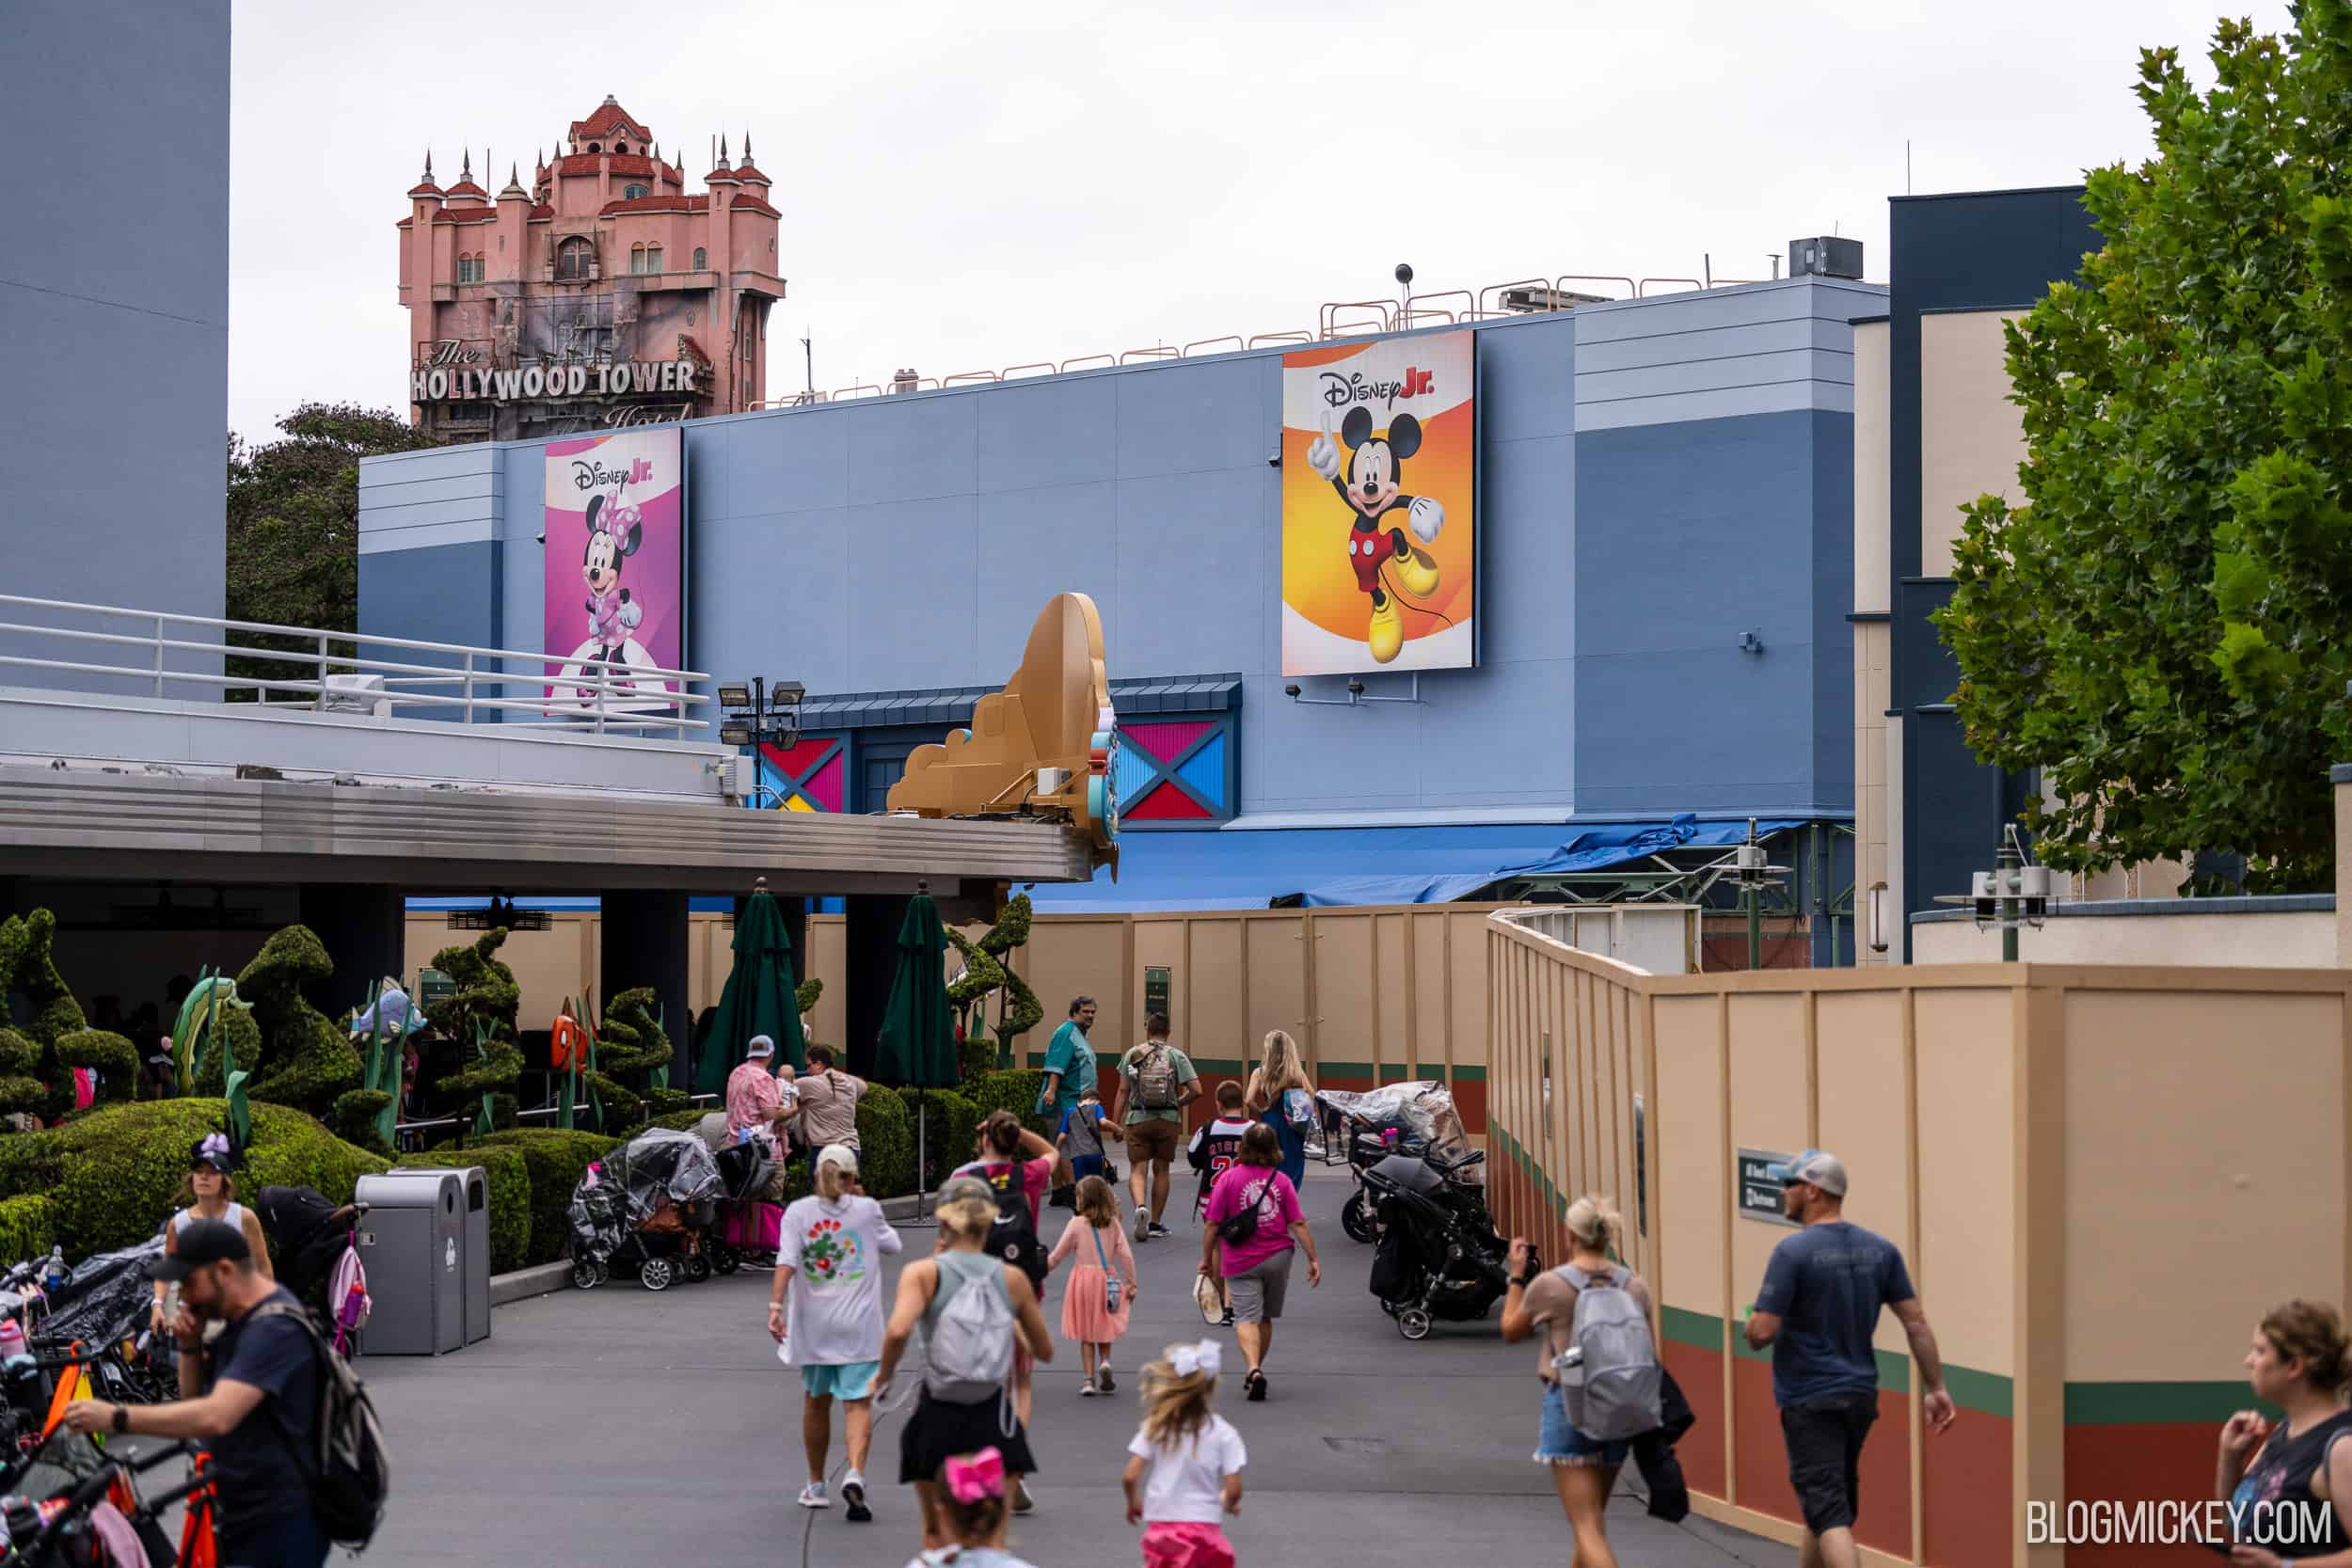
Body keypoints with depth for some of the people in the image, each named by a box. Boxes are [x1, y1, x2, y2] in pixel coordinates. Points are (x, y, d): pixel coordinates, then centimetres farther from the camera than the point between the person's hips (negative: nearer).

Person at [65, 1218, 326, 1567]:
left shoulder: (274, 1328, -21)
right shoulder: (241, 1320, 13)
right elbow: (194, 1398, 20)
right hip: (240, 1519, 10)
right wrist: (190, 1346, 0)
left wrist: (116, 1417, -31)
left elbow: (216, 1416, -32)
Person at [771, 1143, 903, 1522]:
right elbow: (893, 1244, 18)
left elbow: (786, 1261, -13)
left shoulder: (798, 1211, 0)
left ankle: (816, 1486, 27)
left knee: (816, 1403, 17)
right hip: (859, 1324, -2)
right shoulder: (867, 1209, 0)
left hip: (813, 1324, 2)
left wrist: (775, 1305, -18)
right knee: (858, 1404, -3)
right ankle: (855, 1473, -27)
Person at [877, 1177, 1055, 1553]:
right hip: (994, 1420, 1)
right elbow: (1045, 1351, 12)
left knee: (939, 1535, 20)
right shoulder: (1013, 1278, 3)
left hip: (938, 1419, -1)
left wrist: (883, 1374, -4)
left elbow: (898, 1331, -22)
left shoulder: (923, 1273, -5)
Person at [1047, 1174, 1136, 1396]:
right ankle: (1105, 1362, -5)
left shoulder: (1077, 1223, -9)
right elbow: (1126, 1255, -3)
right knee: (1104, 1329, 19)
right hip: (1108, 1279, 2)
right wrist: (1131, 1283, 5)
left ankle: (1089, 1379, 7)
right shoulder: (1113, 1223, -2)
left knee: (1086, 1335, 9)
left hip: (1083, 1278, -2)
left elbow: (1056, 1256, -3)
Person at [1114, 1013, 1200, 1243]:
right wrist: (1179, 1103, 12)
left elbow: (1123, 1091, 2)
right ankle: (1155, 1223, 17)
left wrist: (1117, 1122, 7)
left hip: (1137, 1119, 0)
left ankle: (1140, 1207, -28)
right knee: (1161, 1170, 12)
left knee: (1137, 1169, 1)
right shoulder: (1177, 1056, 0)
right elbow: (1196, 1090, -7)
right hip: (1168, 1119, 0)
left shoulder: (1132, 1055, 3)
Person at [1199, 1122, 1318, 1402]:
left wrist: (1207, 1258, 4)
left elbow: (1212, 1224, -7)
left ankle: (1254, 1370, -27)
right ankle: (1255, 1371, 28)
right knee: (1265, 1317, 18)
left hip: (1241, 1262, -2)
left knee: (1247, 1318, -5)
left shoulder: (1228, 1178, -7)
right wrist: (1313, 1258, -1)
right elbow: (1298, 1224, -5)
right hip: (1278, 1256, 2)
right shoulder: (1281, 1181, -2)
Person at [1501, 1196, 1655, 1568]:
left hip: (1570, 1405, -5)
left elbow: (1510, 1332, 8)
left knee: (1588, 1527, -7)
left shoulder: (1549, 1285, -9)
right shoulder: (1635, 1286, 2)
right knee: (1593, 1515, 22)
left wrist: (1516, 1276, 17)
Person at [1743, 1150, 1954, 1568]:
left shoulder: (1794, 1250, -15)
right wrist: (1935, 1387, 8)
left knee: (1828, 1512, -10)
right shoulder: (1880, 1249, 5)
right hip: (1861, 1395, 7)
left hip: (1810, 1400, -7)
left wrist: (1751, 1325, 5)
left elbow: (1762, 1331, -18)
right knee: (1831, 1503, 21)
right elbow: (1916, 1322, 3)